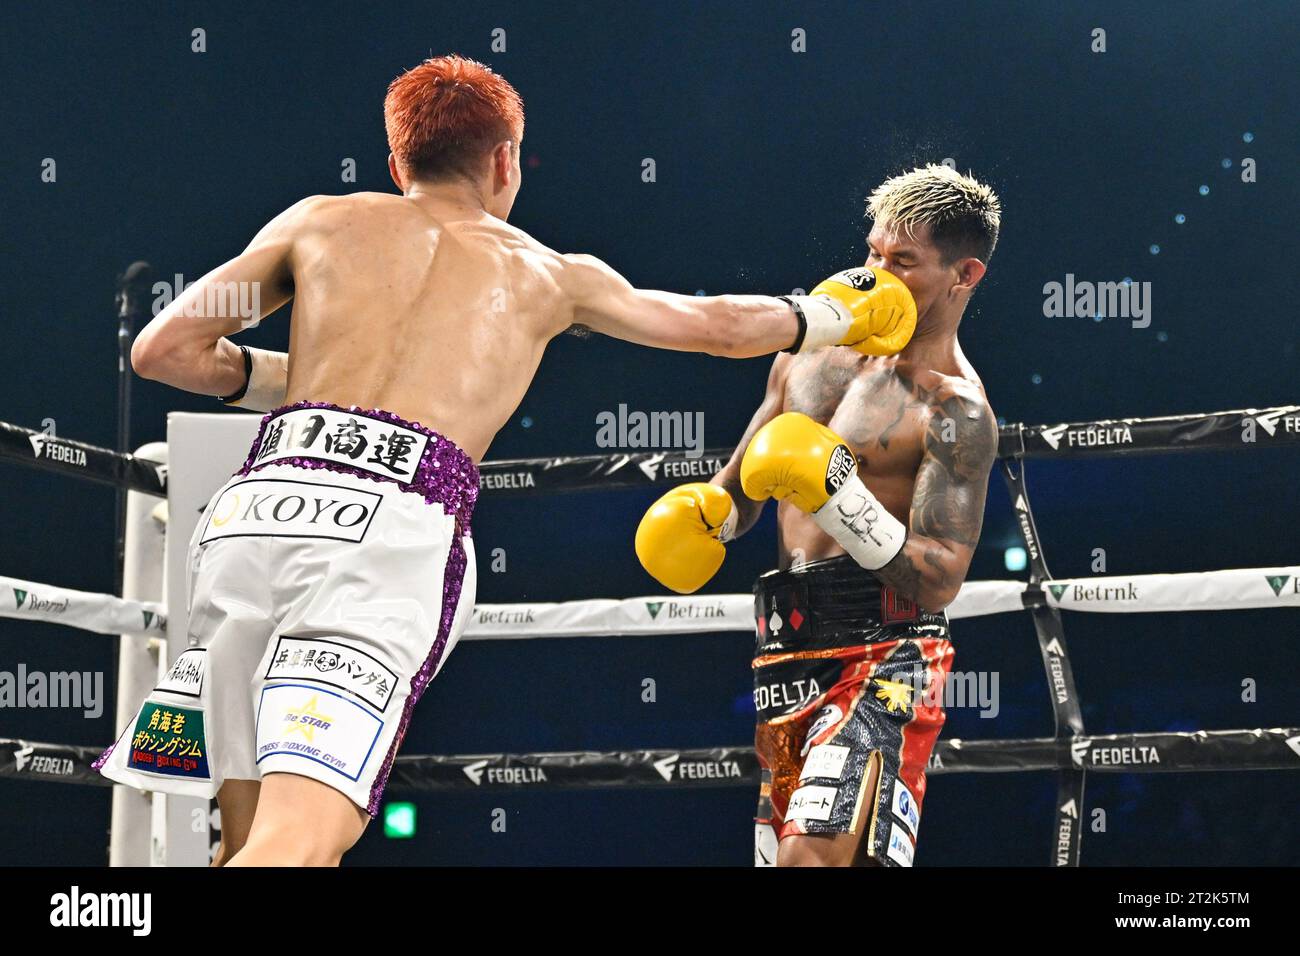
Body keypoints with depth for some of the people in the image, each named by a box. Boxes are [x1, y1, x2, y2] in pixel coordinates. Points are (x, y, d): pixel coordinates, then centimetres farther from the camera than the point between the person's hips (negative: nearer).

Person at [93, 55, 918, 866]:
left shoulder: (320, 222, 24)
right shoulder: (549, 272, 25)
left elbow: (162, 350, 18)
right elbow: (722, 326, 40)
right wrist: (839, 316, 58)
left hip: (259, 503, 3)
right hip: (397, 525, -3)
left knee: (254, 837, 13)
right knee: (296, 842, -14)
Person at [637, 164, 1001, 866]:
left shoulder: (957, 413, -9)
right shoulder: (811, 353, 13)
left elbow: (937, 583, -16)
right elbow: (738, 488, 25)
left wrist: (840, 498, -25)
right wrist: (704, 513, 2)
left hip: (881, 652, -8)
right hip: (787, 649, 8)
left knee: (813, 853, -26)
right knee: (784, 854, 12)